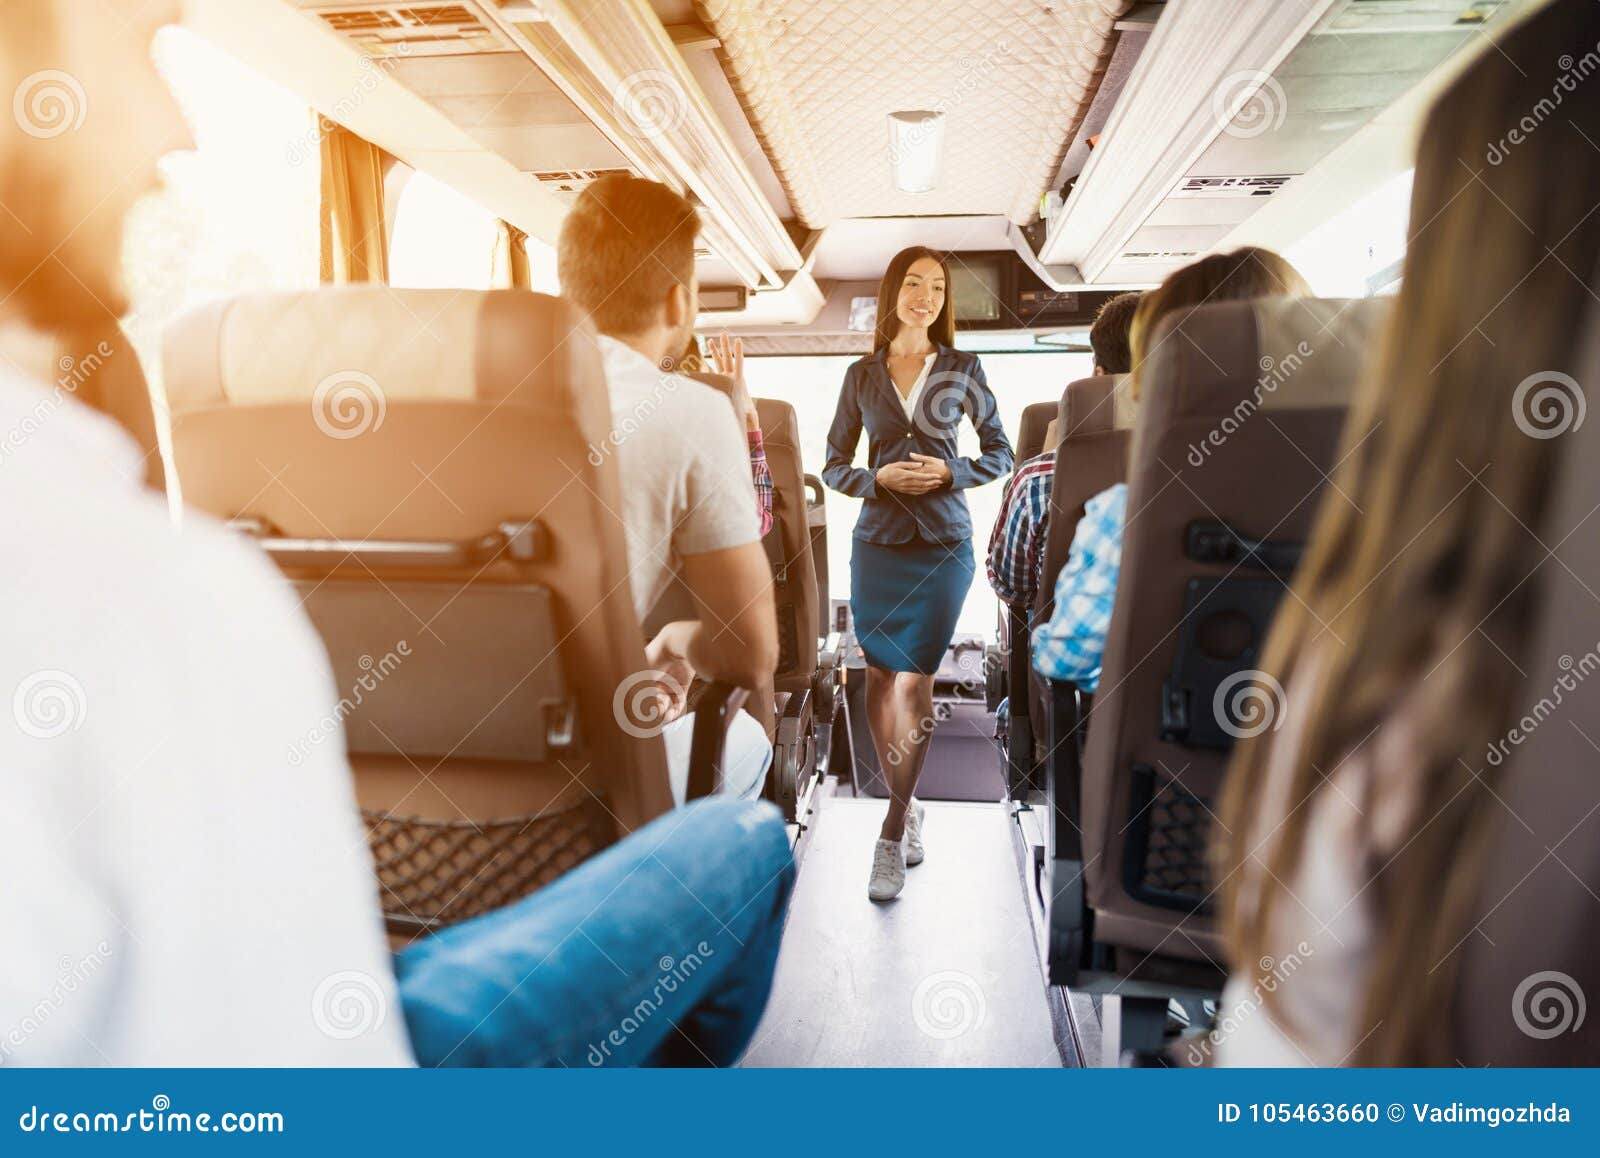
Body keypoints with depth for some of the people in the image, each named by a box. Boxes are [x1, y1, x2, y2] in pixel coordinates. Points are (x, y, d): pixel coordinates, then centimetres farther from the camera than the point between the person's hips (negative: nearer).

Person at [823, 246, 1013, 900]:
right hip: (877, 543, 2)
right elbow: (833, 466, 10)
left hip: (943, 544, -2)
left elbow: (1000, 452, 10)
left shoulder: (963, 370, 6)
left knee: (914, 682, -7)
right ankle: (907, 810, 22)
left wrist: (951, 473, -8)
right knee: (879, 681, 4)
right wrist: (879, 479, -9)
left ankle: (891, 837, 2)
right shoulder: (862, 375, 8)